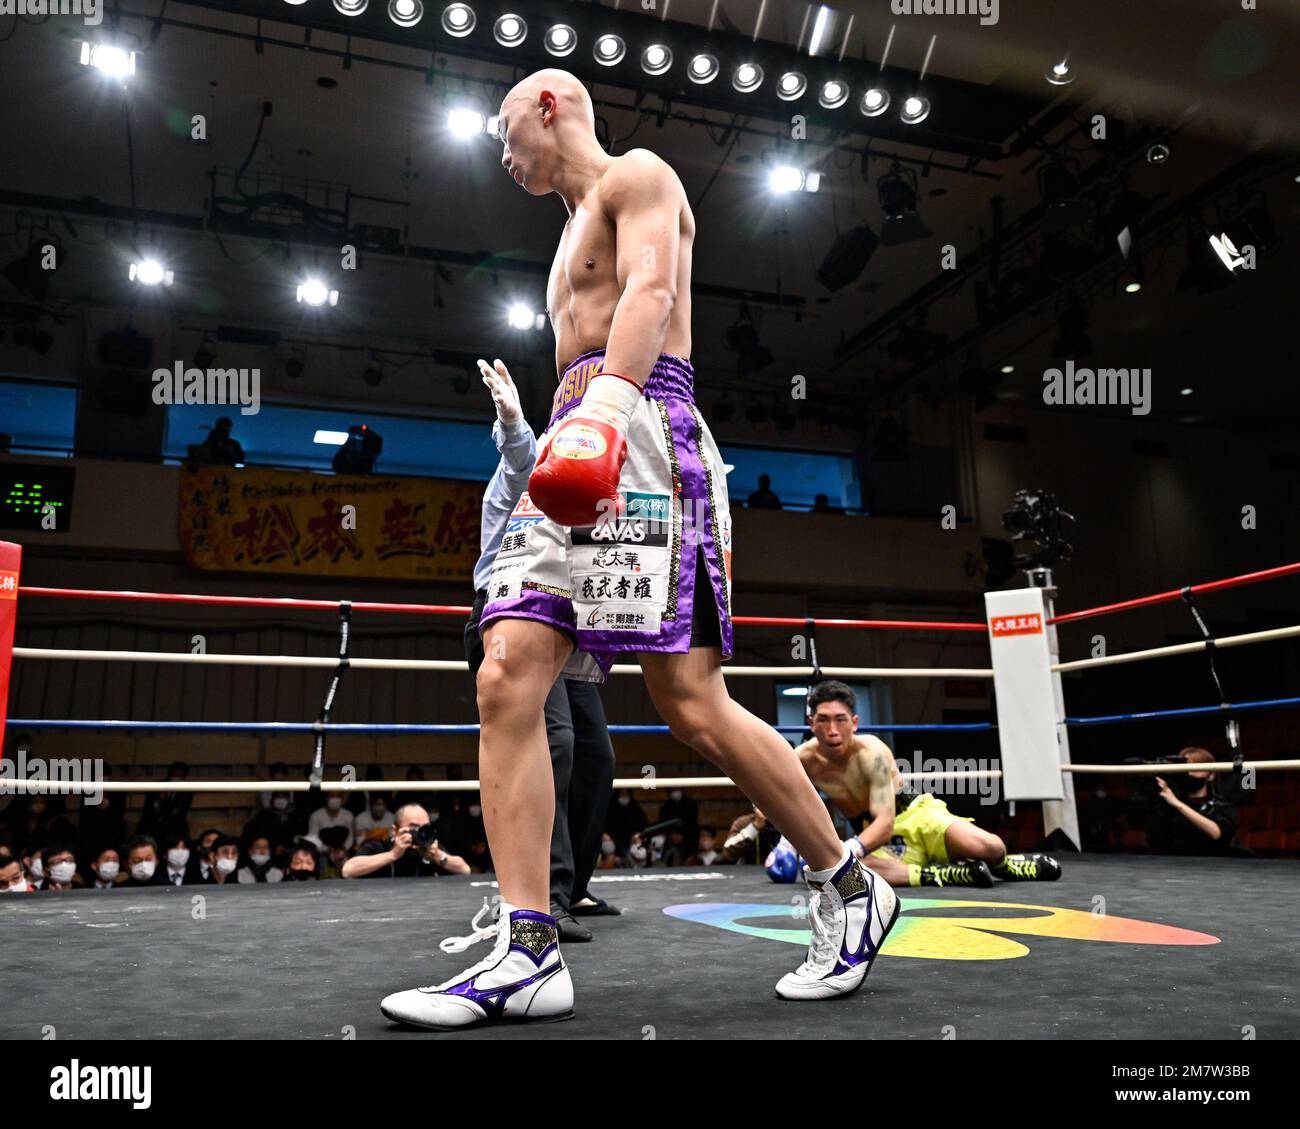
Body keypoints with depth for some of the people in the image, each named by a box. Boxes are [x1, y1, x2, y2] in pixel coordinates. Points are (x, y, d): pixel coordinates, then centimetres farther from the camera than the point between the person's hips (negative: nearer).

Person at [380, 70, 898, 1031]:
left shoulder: (638, 176, 8)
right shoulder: (579, 227, 35)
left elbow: (652, 291, -13)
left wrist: (607, 396, -30)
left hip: (641, 434, -9)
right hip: (581, 455, 9)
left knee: (692, 705, -13)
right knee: (507, 681, -9)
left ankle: (850, 892, 6)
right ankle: (528, 951, -9)